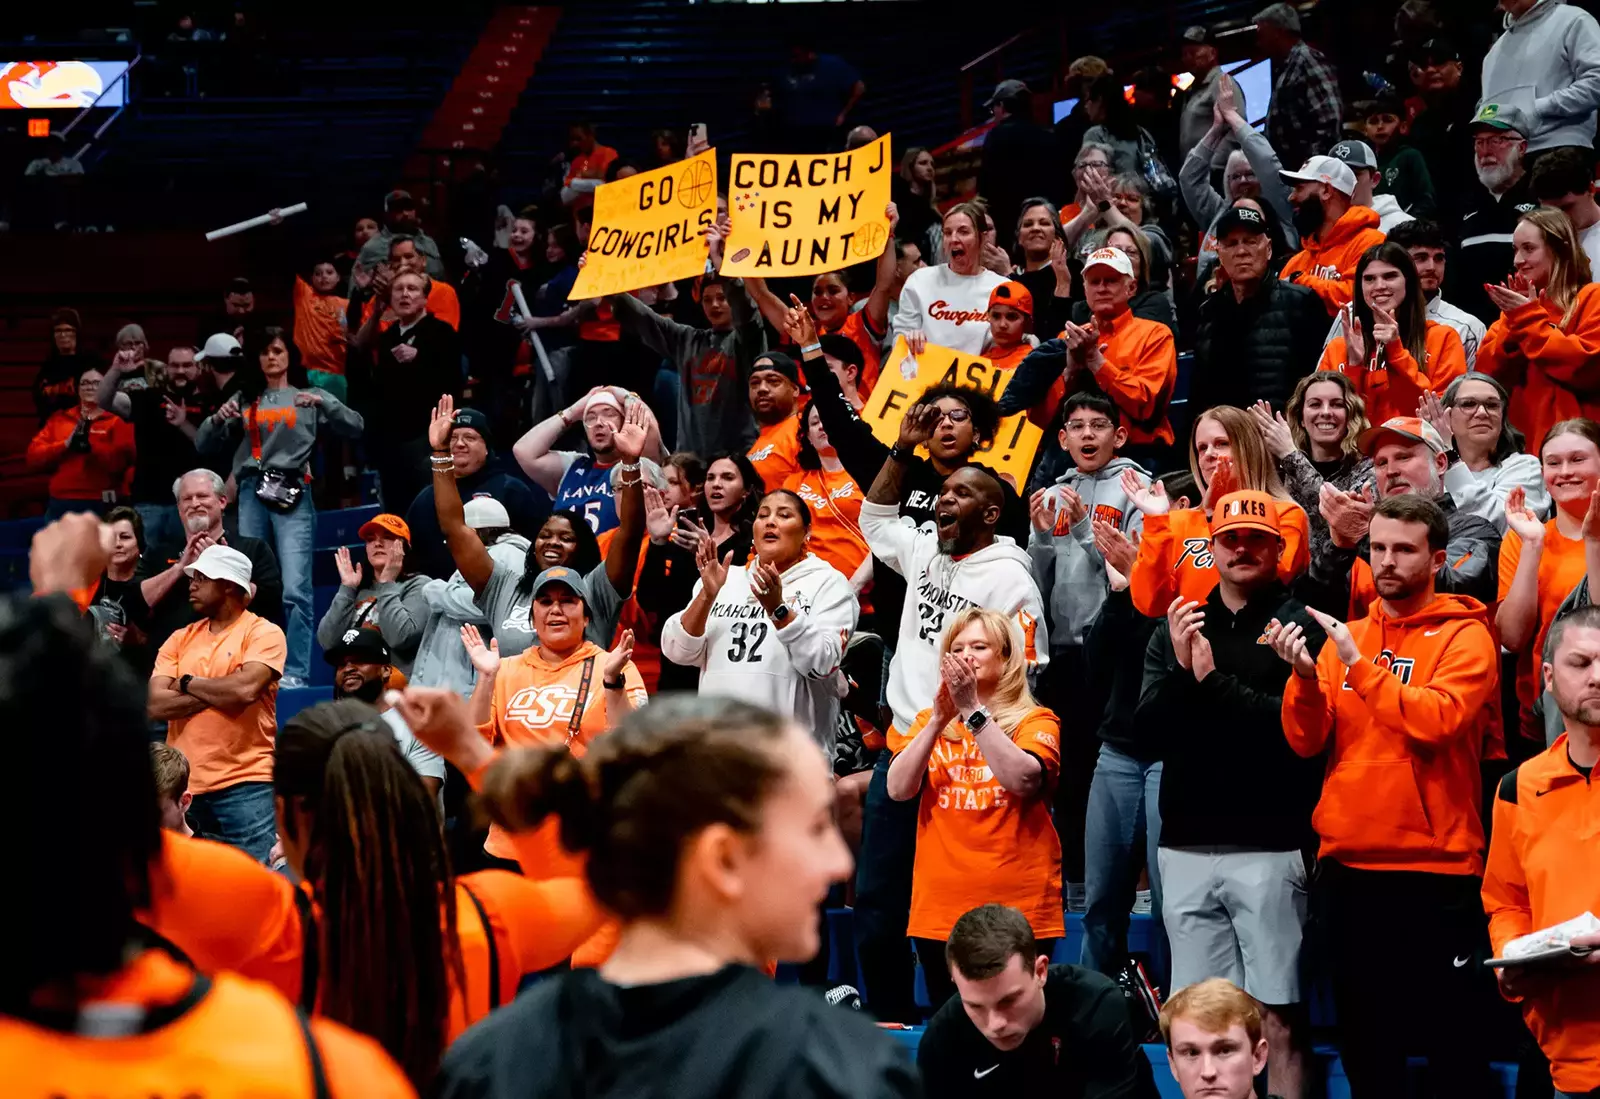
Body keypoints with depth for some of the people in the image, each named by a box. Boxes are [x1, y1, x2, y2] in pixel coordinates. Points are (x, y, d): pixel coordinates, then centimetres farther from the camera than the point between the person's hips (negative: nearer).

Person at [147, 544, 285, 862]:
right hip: (184, 787, 5)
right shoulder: (180, 639, 14)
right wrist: (218, 692, -8)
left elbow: (245, 690, -18)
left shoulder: (263, 633, -1)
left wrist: (187, 683, -2)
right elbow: (155, 705, 1)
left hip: (245, 787, -5)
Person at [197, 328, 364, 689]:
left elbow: (355, 428, 1)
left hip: (292, 495, -3)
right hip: (252, 495, 3)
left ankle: (295, 672, -12)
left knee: (295, 589, -12)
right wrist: (218, 419, -4)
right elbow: (204, 444, 17)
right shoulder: (245, 399, 18)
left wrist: (323, 404, -14)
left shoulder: (309, 395, 11)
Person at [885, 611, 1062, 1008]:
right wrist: (938, 721, -12)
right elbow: (898, 790, -2)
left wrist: (973, 710, -20)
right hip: (940, 908, 3)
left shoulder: (1035, 721, 3)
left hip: (1018, 909, -3)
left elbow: (1023, 780, -18)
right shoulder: (928, 722, 13)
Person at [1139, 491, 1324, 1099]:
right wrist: (1181, 670, -12)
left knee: (1279, 1018, -5)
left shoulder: (1300, 627, -1)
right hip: (1188, 844, 5)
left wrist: (1214, 680, -14)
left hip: (1269, 847, -5)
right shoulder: (1177, 627, 15)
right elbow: (1148, 720, 5)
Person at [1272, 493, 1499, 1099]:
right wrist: (1306, 676, -15)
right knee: (1364, 1038, 13)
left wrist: (1361, 665, -19)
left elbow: (1435, 720, -21)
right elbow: (1306, 741, 2)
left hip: (1435, 866, -5)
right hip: (1348, 865, 5)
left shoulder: (1464, 637, -3)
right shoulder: (1345, 636, 12)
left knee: (1451, 1033, 1)